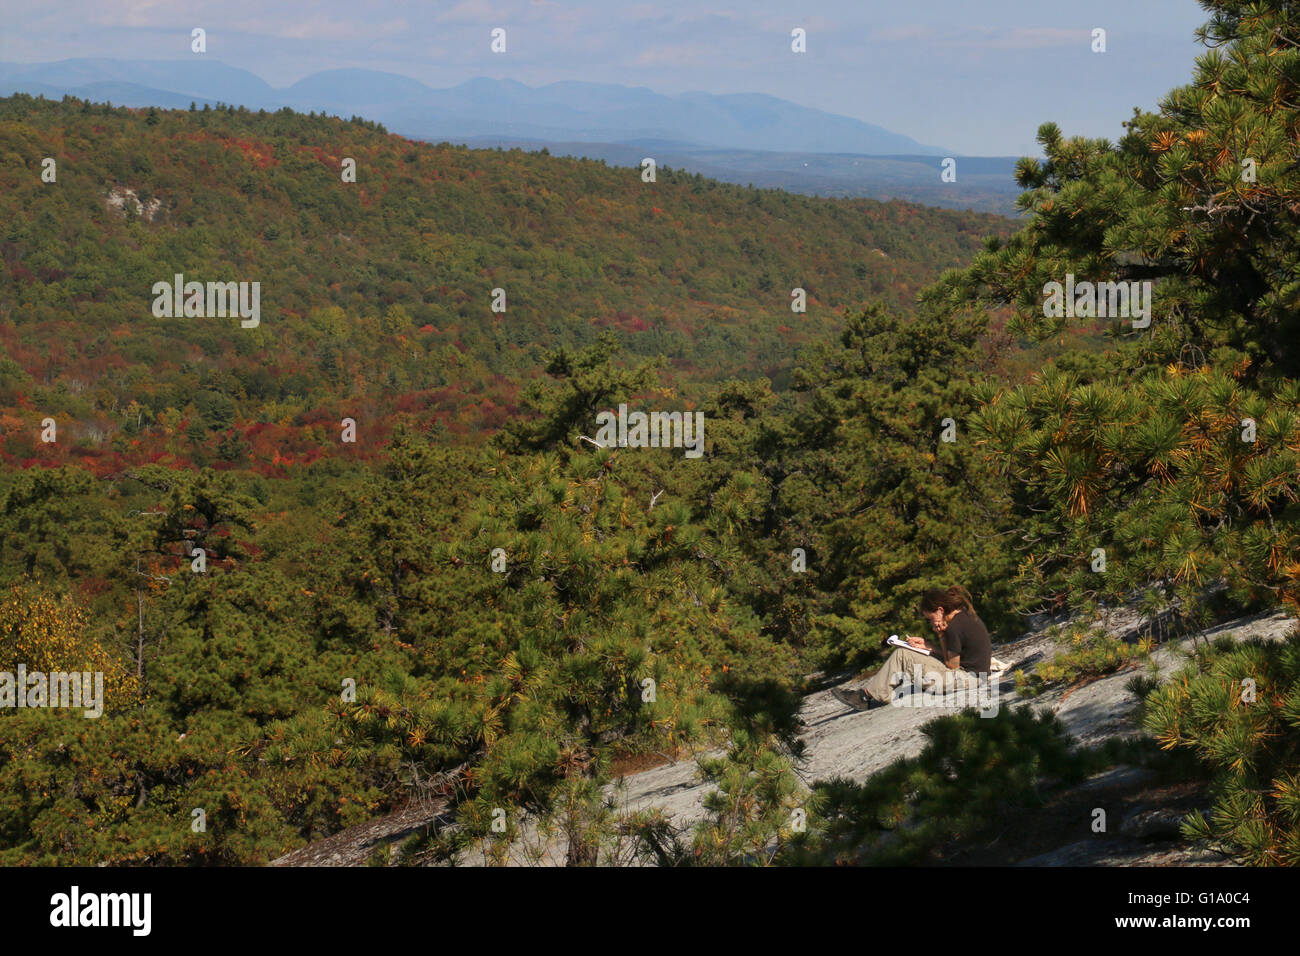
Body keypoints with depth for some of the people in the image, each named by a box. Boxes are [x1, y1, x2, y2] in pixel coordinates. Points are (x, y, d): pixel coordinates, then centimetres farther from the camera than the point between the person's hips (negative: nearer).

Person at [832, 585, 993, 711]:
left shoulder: (954, 627, -21)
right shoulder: (966, 614, 9)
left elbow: (952, 665, -13)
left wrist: (941, 636, -9)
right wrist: (926, 645, 10)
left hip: (964, 678, -10)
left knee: (901, 656, -7)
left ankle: (866, 696, 1)